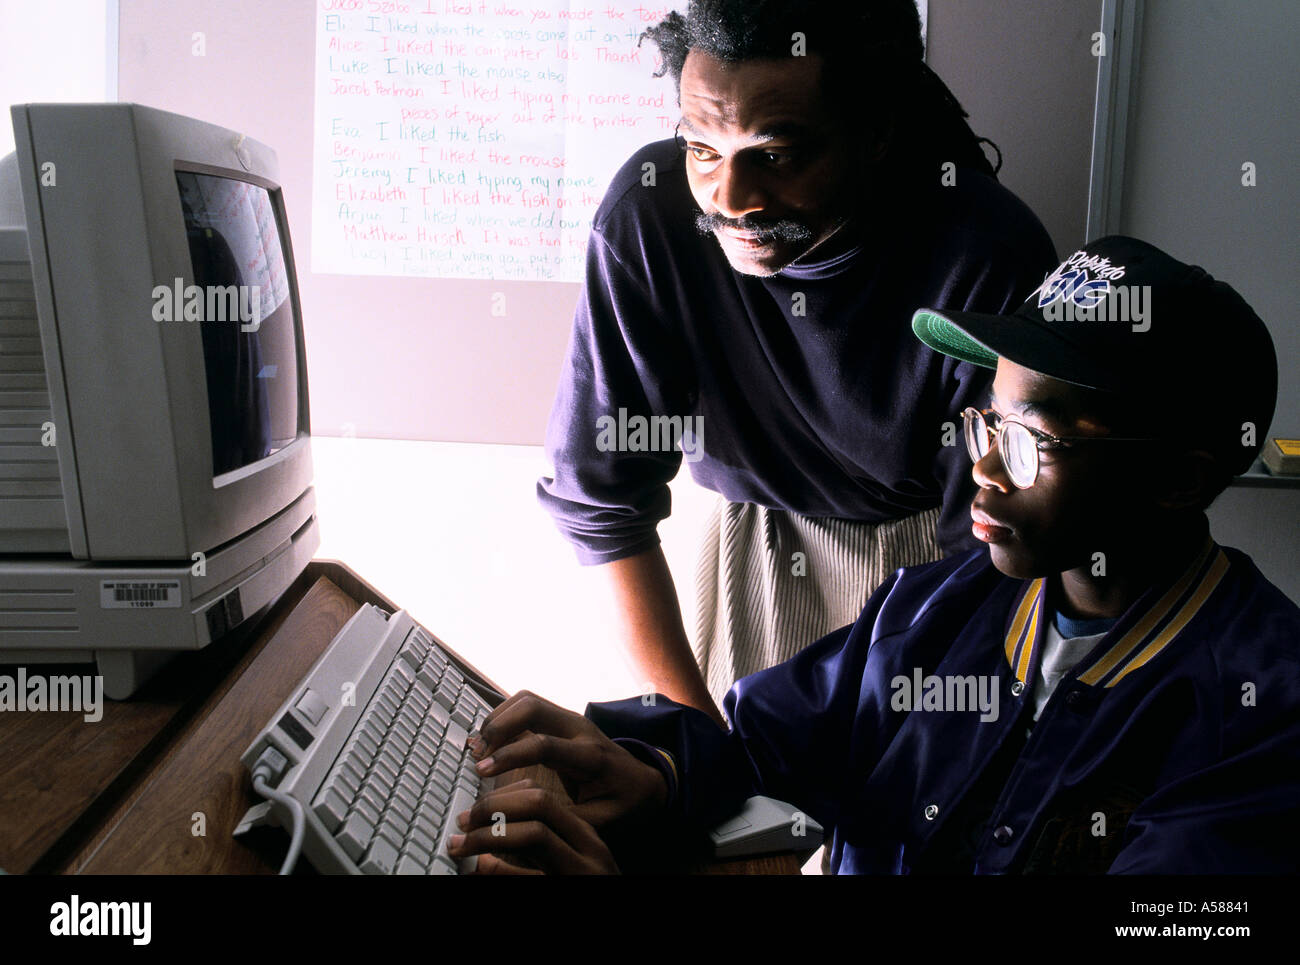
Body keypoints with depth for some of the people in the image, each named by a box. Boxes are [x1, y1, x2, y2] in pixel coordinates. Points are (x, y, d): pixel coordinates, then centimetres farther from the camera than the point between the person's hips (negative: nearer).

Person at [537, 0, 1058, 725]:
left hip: (925, 543, 0)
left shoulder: (995, 262, -29)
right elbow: (598, 501, -19)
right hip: (748, 531, 1)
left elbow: (989, 554, -21)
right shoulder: (646, 216, -25)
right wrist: (698, 727, -20)